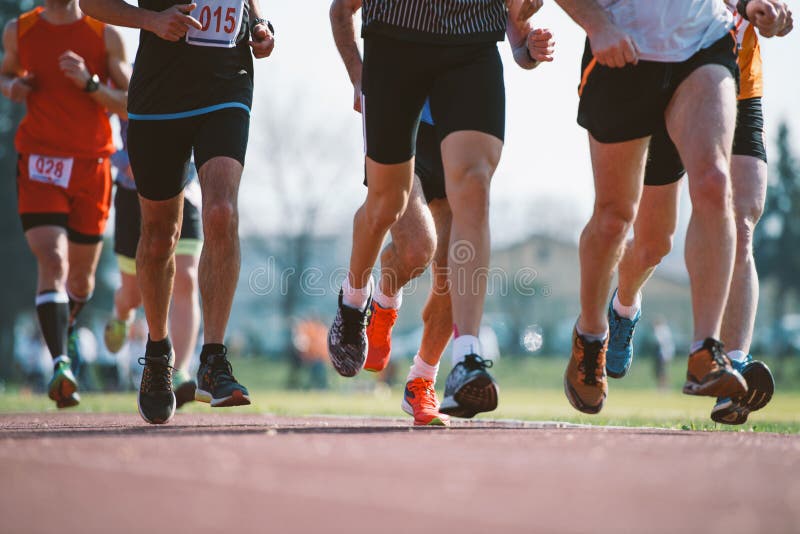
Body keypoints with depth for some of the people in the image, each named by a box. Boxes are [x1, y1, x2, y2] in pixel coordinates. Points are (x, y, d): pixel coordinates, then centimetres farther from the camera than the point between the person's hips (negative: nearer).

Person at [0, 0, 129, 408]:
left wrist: (89, 83, -18)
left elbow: (131, 106, -1)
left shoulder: (105, 36, 0)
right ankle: (60, 363, -29)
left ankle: (68, 325, 46)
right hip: (40, 165, -1)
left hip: (91, 166, 1)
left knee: (81, 277, 13)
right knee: (52, 261, -21)